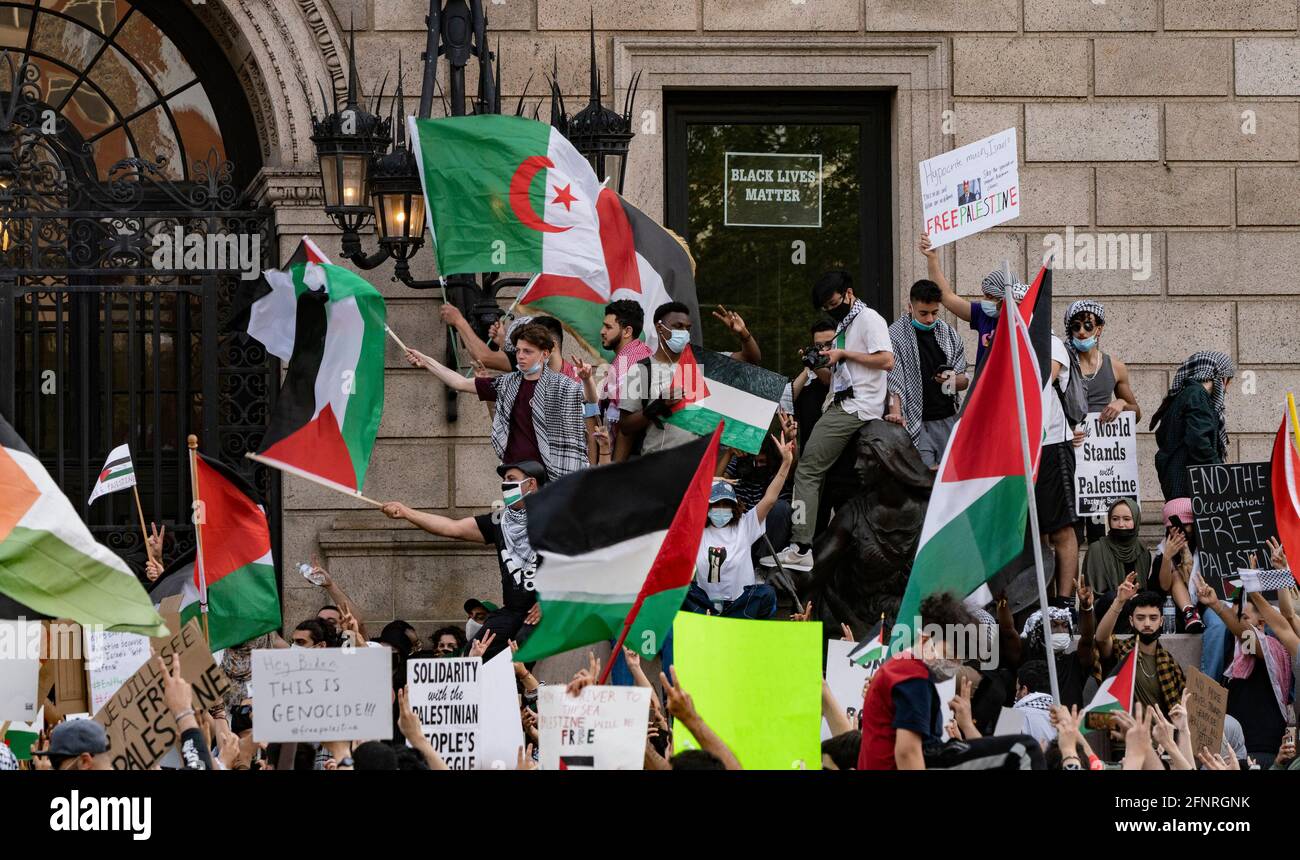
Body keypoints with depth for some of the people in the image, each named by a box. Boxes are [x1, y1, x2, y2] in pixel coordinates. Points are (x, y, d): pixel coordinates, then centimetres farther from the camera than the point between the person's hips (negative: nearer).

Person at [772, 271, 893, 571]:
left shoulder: (868, 319, -4)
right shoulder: (844, 324, 24)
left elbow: (886, 361, -16)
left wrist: (844, 354, -11)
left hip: (855, 407, -10)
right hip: (842, 406, 10)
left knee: (807, 470, -14)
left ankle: (801, 548, -19)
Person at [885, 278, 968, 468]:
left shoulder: (949, 335, 12)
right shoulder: (896, 336, -2)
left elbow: (964, 381, 16)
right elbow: (893, 382, -8)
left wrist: (953, 380, -7)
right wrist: (895, 412, -24)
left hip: (949, 421, 5)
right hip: (917, 424, -5)